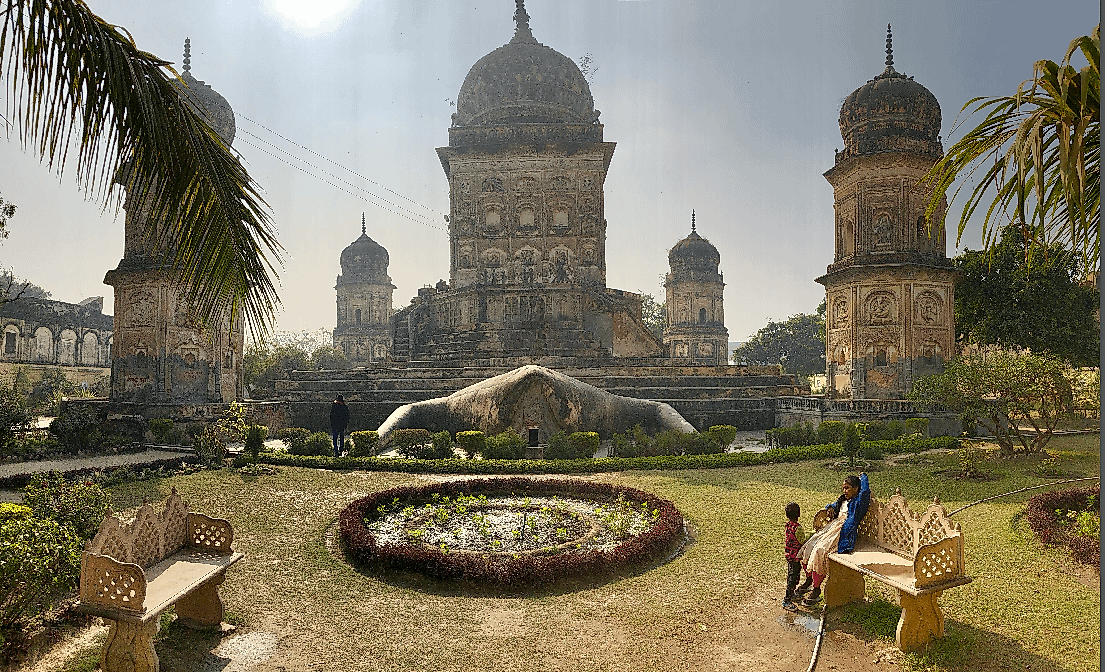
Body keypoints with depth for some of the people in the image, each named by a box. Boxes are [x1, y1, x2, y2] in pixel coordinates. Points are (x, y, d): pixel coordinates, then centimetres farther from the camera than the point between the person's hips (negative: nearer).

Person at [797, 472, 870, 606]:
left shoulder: (858, 502, -1)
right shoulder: (843, 500, 23)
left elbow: (865, 491, -20)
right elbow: (833, 505, 42)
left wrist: (863, 477, -1)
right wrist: (830, 507, 16)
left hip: (844, 534, -9)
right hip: (832, 528, 9)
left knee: (819, 551, -27)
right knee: (807, 547, -4)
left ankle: (816, 589, -16)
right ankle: (809, 581, 14)